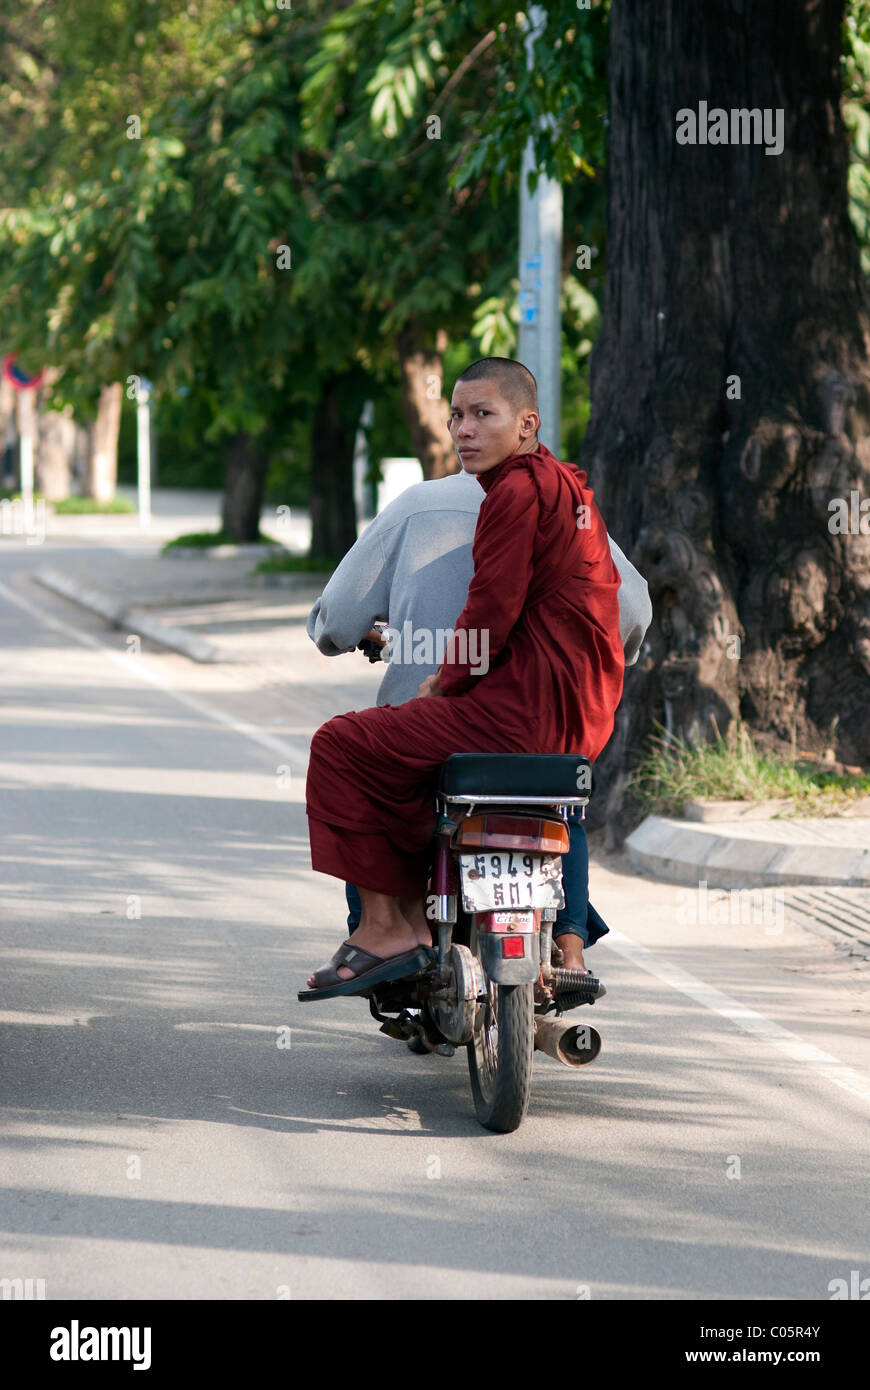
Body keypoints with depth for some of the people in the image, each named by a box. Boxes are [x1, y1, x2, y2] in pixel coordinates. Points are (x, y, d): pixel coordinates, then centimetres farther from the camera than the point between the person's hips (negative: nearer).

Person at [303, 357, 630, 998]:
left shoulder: (517, 490, -12)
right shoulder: (566, 483, 18)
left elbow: (494, 608, -17)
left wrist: (444, 682, -1)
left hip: (527, 706, -10)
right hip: (587, 718, 10)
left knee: (343, 746, -5)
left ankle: (389, 924, -5)